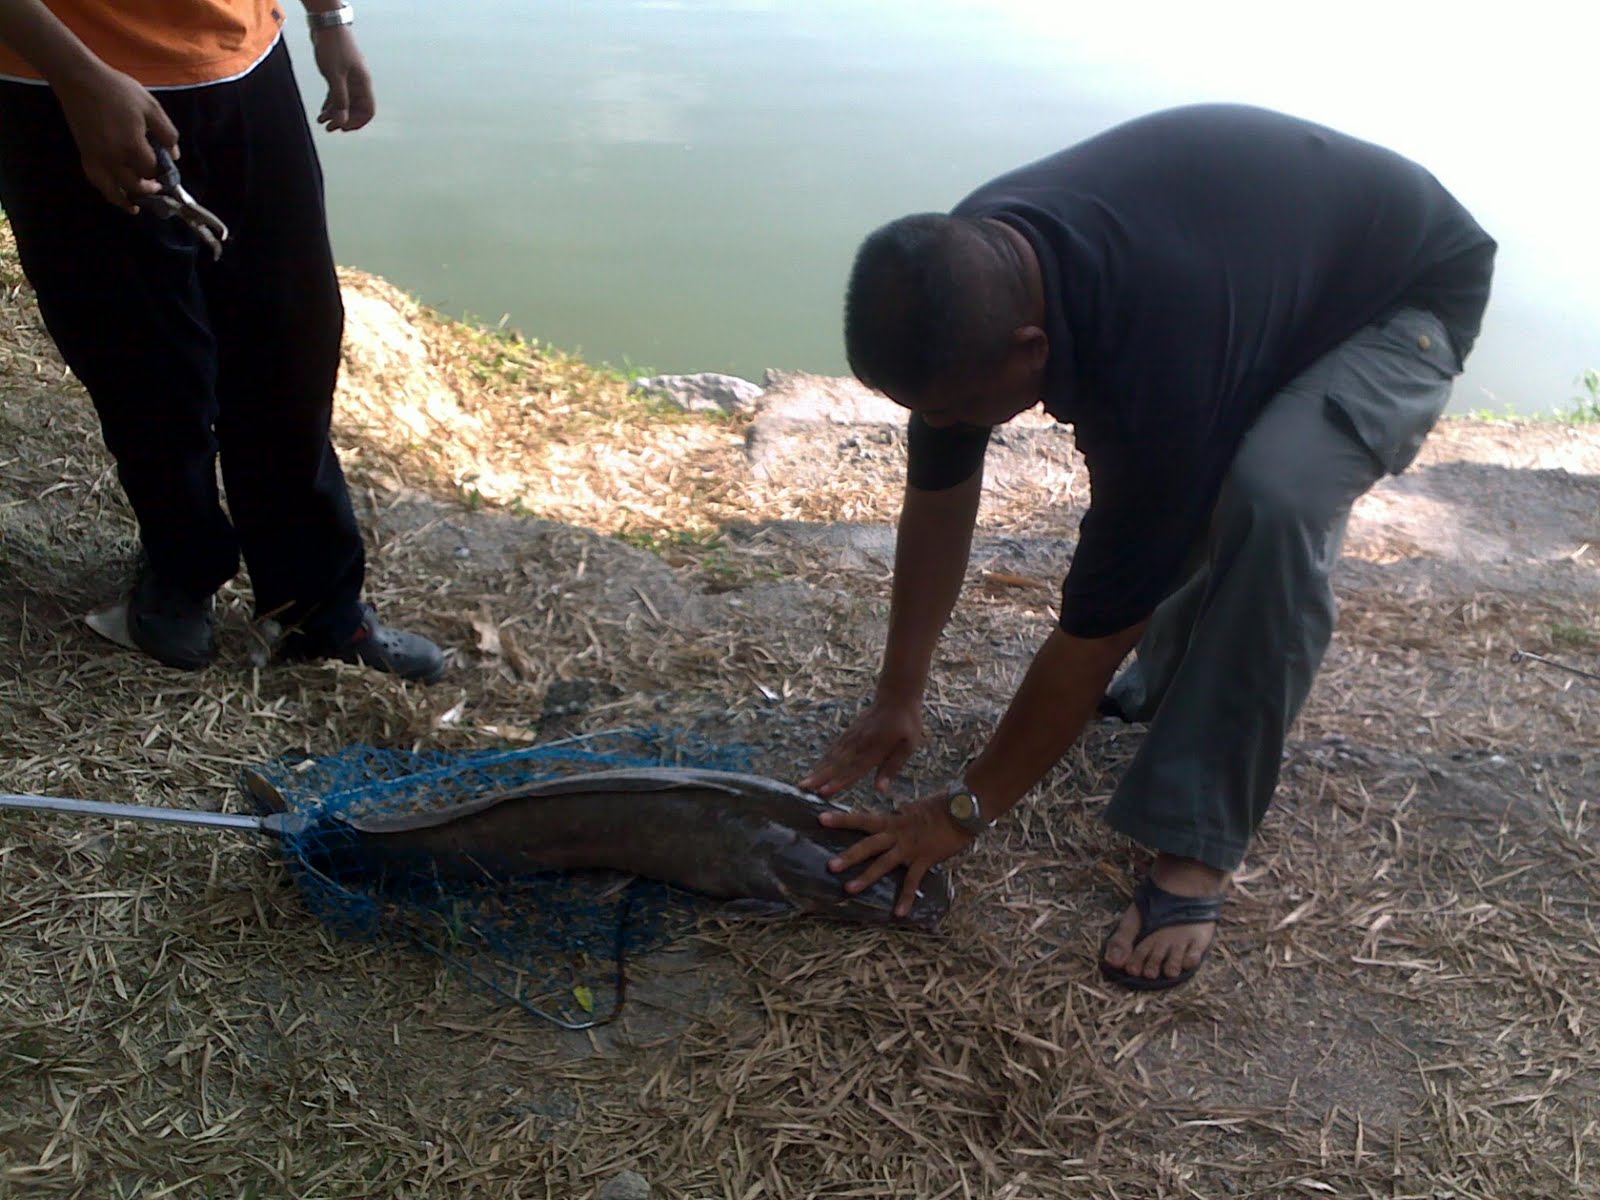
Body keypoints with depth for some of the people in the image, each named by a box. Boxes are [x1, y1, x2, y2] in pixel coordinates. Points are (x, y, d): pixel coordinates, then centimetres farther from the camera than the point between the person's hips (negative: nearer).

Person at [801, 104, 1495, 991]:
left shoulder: (1153, 359, -43)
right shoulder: (967, 268, -22)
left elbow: (1097, 620, -33)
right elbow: (939, 490, -9)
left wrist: (967, 809, -22)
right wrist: (897, 698, -6)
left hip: (1406, 295, -7)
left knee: (1274, 501, -33)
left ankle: (1195, 852, -20)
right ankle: (1175, 676, 33)